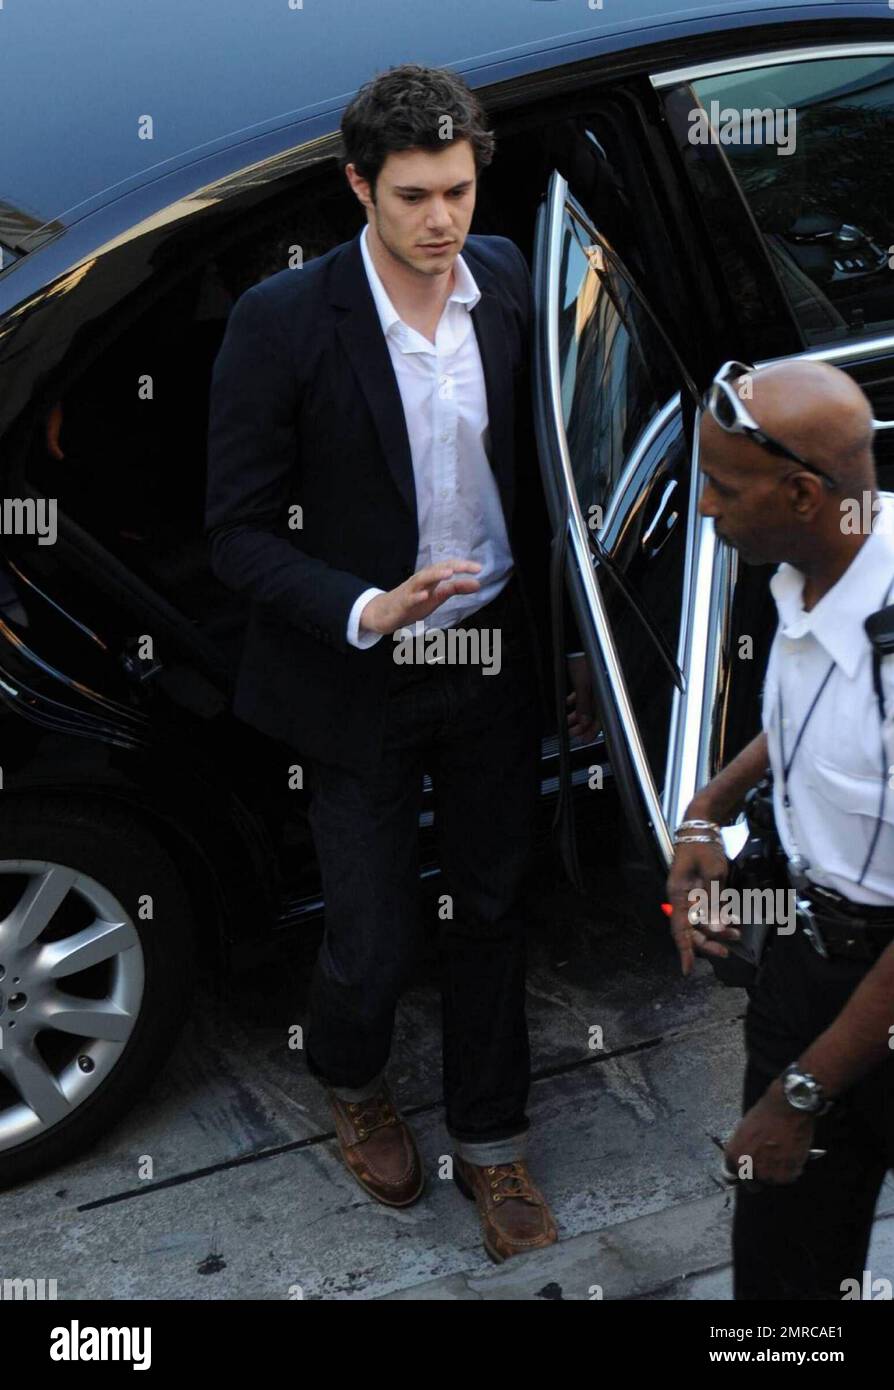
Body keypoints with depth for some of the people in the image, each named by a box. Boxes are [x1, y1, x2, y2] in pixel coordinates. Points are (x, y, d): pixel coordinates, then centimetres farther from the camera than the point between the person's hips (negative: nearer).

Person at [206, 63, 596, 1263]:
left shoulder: (509, 281, -5)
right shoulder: (282, 322, -18)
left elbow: (538, 467, 7)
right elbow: (241, 535, -14)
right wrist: (365, 612, -29)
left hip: (496, 660, 4)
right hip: (362, 680, -4)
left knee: (491, 909, 16)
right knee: (375, 940, 6)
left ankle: (490, 1142, 37)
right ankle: (351, 1084, 42)